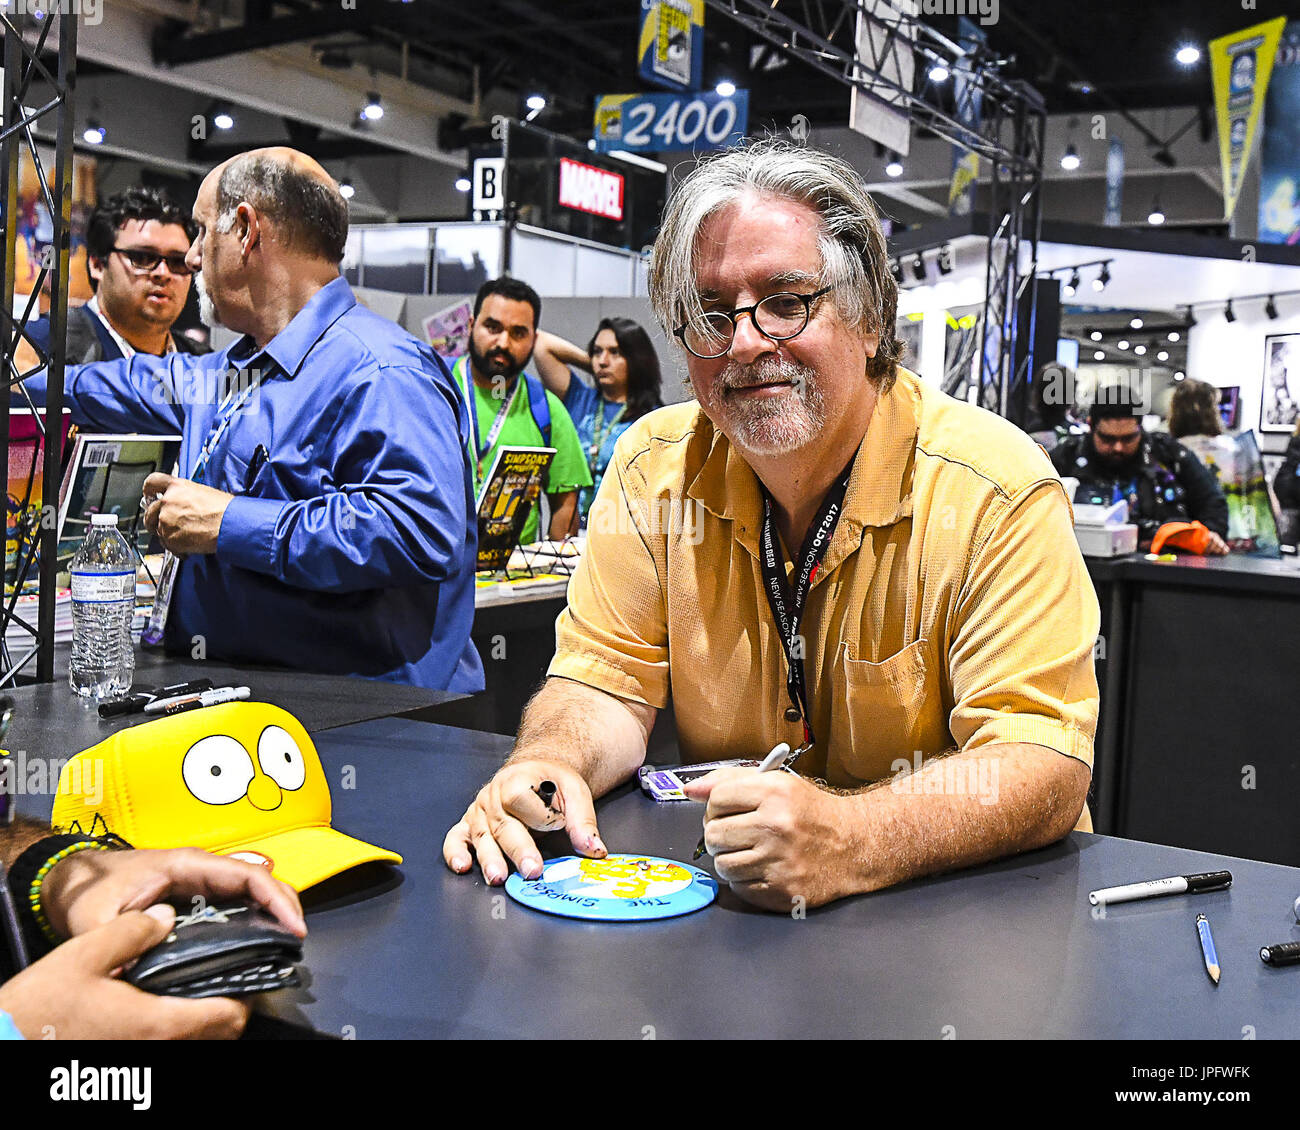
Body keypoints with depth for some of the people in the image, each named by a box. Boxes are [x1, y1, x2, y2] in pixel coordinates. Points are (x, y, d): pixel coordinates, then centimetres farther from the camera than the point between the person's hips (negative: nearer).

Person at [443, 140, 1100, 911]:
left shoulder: (997, 491, -15)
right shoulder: (656, 467, -1)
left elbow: (1043, 764, -21)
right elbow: (607, 682, 1)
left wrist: (849, 840, -38)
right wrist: (547, 764, -22)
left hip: (967, 905, -4)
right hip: (725, 904, 4)